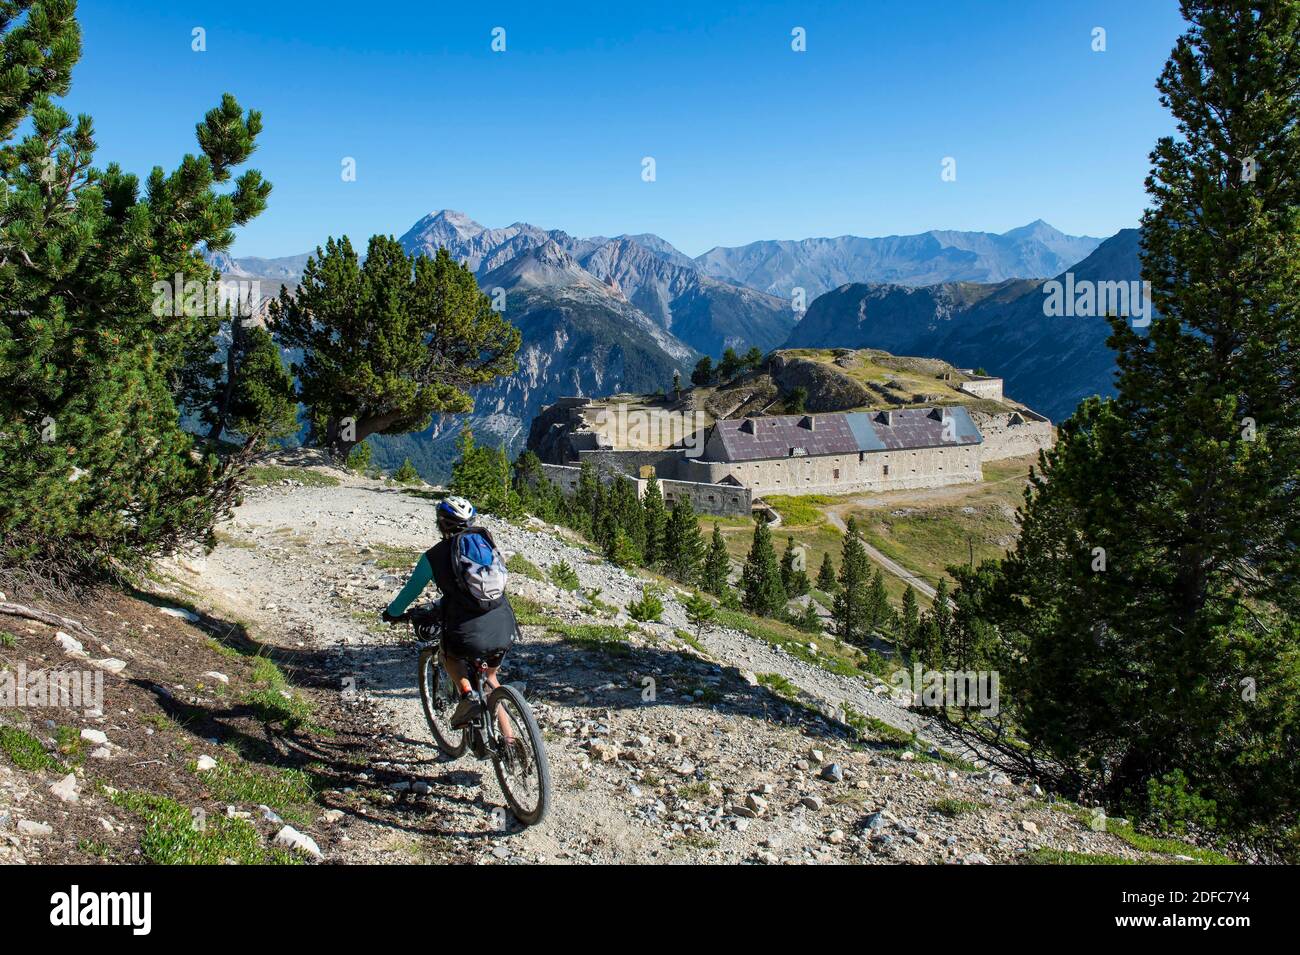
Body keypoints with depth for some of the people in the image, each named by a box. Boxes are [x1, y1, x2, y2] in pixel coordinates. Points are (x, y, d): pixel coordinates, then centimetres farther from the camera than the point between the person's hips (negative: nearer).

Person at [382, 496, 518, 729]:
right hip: (505, 631, 4)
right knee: (489, 678, 29)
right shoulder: (484, 542, 15)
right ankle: (508, 738, 21)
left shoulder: (434, 556, 5)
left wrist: (391, 612, 38)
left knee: (448, 653, 31)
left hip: (469, 638, -3)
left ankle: (467, 695, 6)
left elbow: (410, 591, 16)